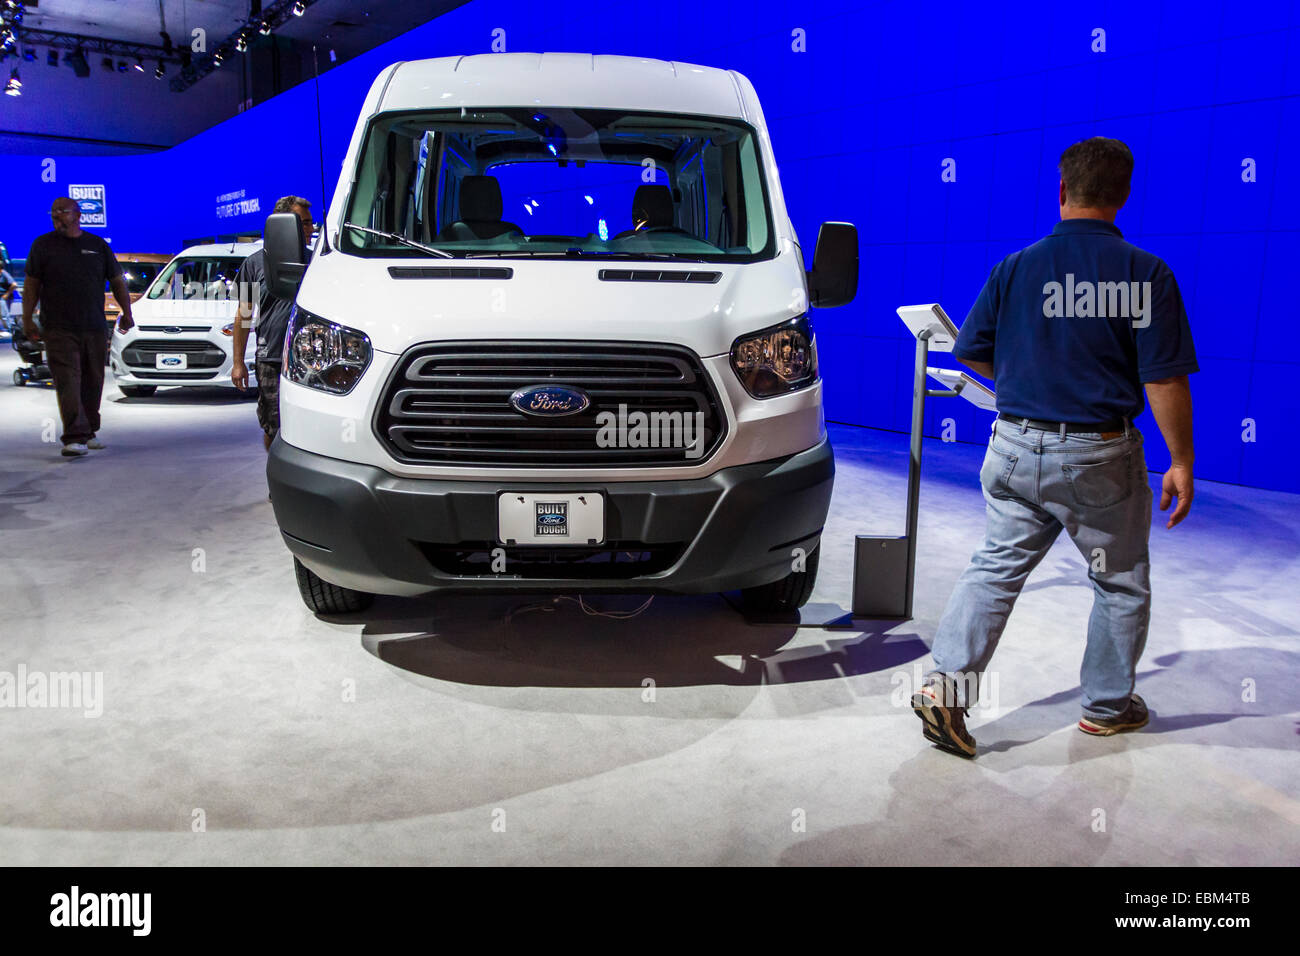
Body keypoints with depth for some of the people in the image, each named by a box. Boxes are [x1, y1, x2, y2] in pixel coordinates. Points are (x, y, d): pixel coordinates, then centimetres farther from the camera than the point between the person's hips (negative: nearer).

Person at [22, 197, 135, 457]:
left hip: (95, 329, 3)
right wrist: (27, 320, 2)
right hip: (59, 330, -3)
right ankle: (75, 438, -17)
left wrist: (126, 312, 7)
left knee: (92, 382, 9)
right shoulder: (42, 245, 6)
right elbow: (31, 284, 6)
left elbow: (117, 282, 14)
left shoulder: (98, 245, 11)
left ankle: (89, 432, 23)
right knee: (68, 382, -12)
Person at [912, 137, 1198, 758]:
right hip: (1099, 455, -2)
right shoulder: (1145, 273, -9)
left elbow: (972, 353, 5)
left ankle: (946, 683, 1)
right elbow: (1164, 380, -12)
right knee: (1121, 583, 16)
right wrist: (1181, 462, -3)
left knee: (996, 567, 12)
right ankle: (1107, 705, 28)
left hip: (1016, 445, 3)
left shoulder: (1016, 266, -1)